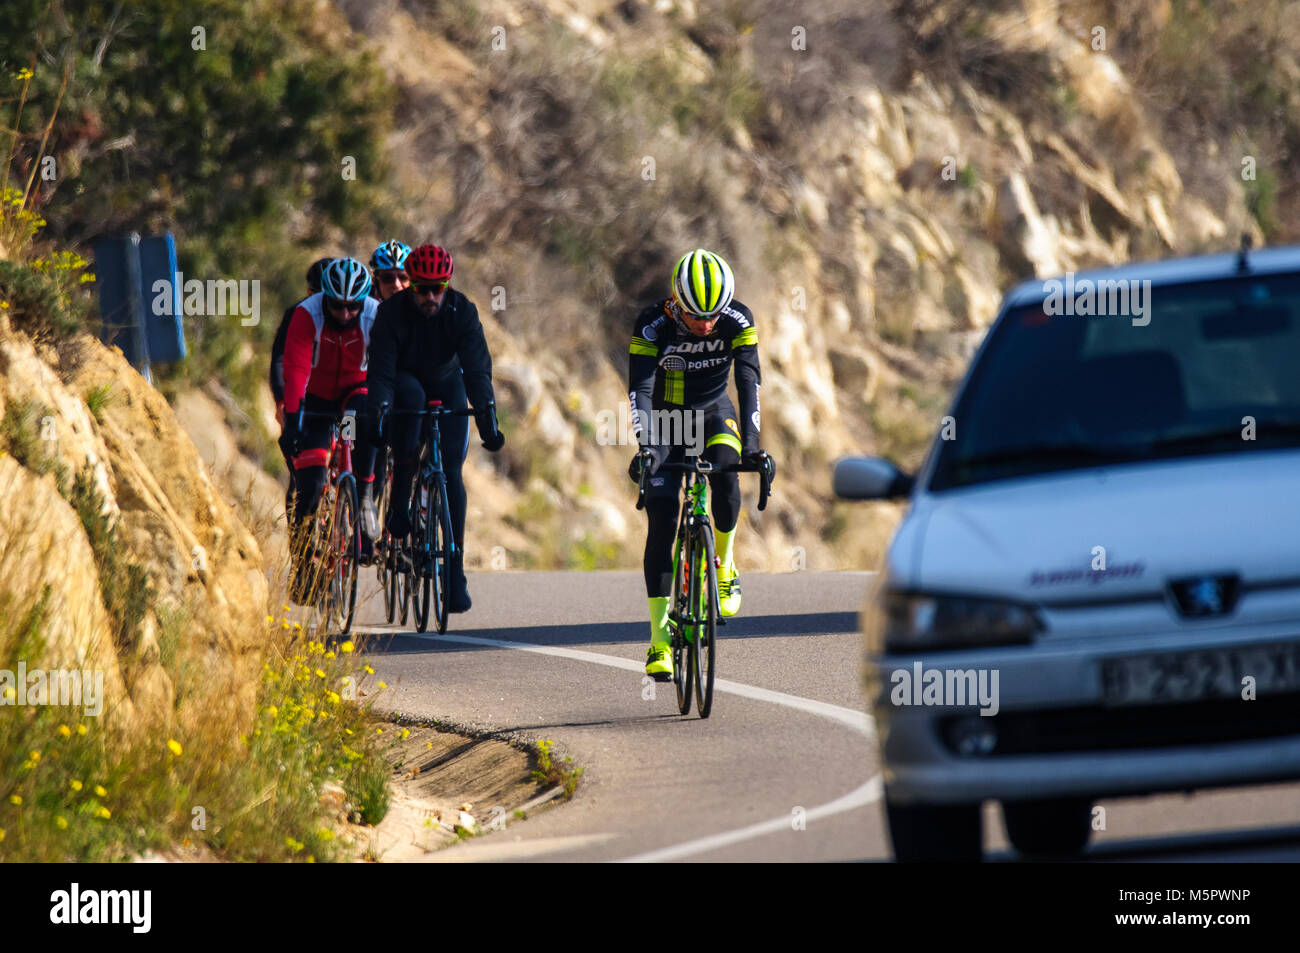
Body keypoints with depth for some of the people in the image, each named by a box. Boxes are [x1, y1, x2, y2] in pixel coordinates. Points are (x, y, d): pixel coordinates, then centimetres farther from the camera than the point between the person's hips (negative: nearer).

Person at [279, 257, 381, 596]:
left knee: (368, 417, -37)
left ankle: (363, 495, -20)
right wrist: (291, 421, -43)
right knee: (310, 484, -13)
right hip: (316, 397, -1)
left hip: (355, 390, 1)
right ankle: (302, 561, 4)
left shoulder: (376, 316, -21)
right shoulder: (307, 315, -25)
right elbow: (296, 369, -33)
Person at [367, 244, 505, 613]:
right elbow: (381, 368, -30)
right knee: (411, 396, -38)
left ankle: (456, 572, -7)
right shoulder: (392, 312, -25)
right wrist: (379, 409, -46)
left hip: (447, 386, 1)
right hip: (405, 380, -1)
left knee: (451, 472, -12)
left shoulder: (462, 312, -23)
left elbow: (477, 365, -30)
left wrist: (486, 412, -43)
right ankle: (400, 506, -29)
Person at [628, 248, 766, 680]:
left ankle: (725, 564, -5)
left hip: (715, 415, 1)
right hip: (667, 420, -1)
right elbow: (640, 389, -32)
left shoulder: (738, 321, -20)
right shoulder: (652, 325, -24)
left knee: (725, 475, -32)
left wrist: (751, 440, -41)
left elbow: (748, 380, -27)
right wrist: (643, 446, -46)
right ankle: (659, 639, -7)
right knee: (661, 523, -11)